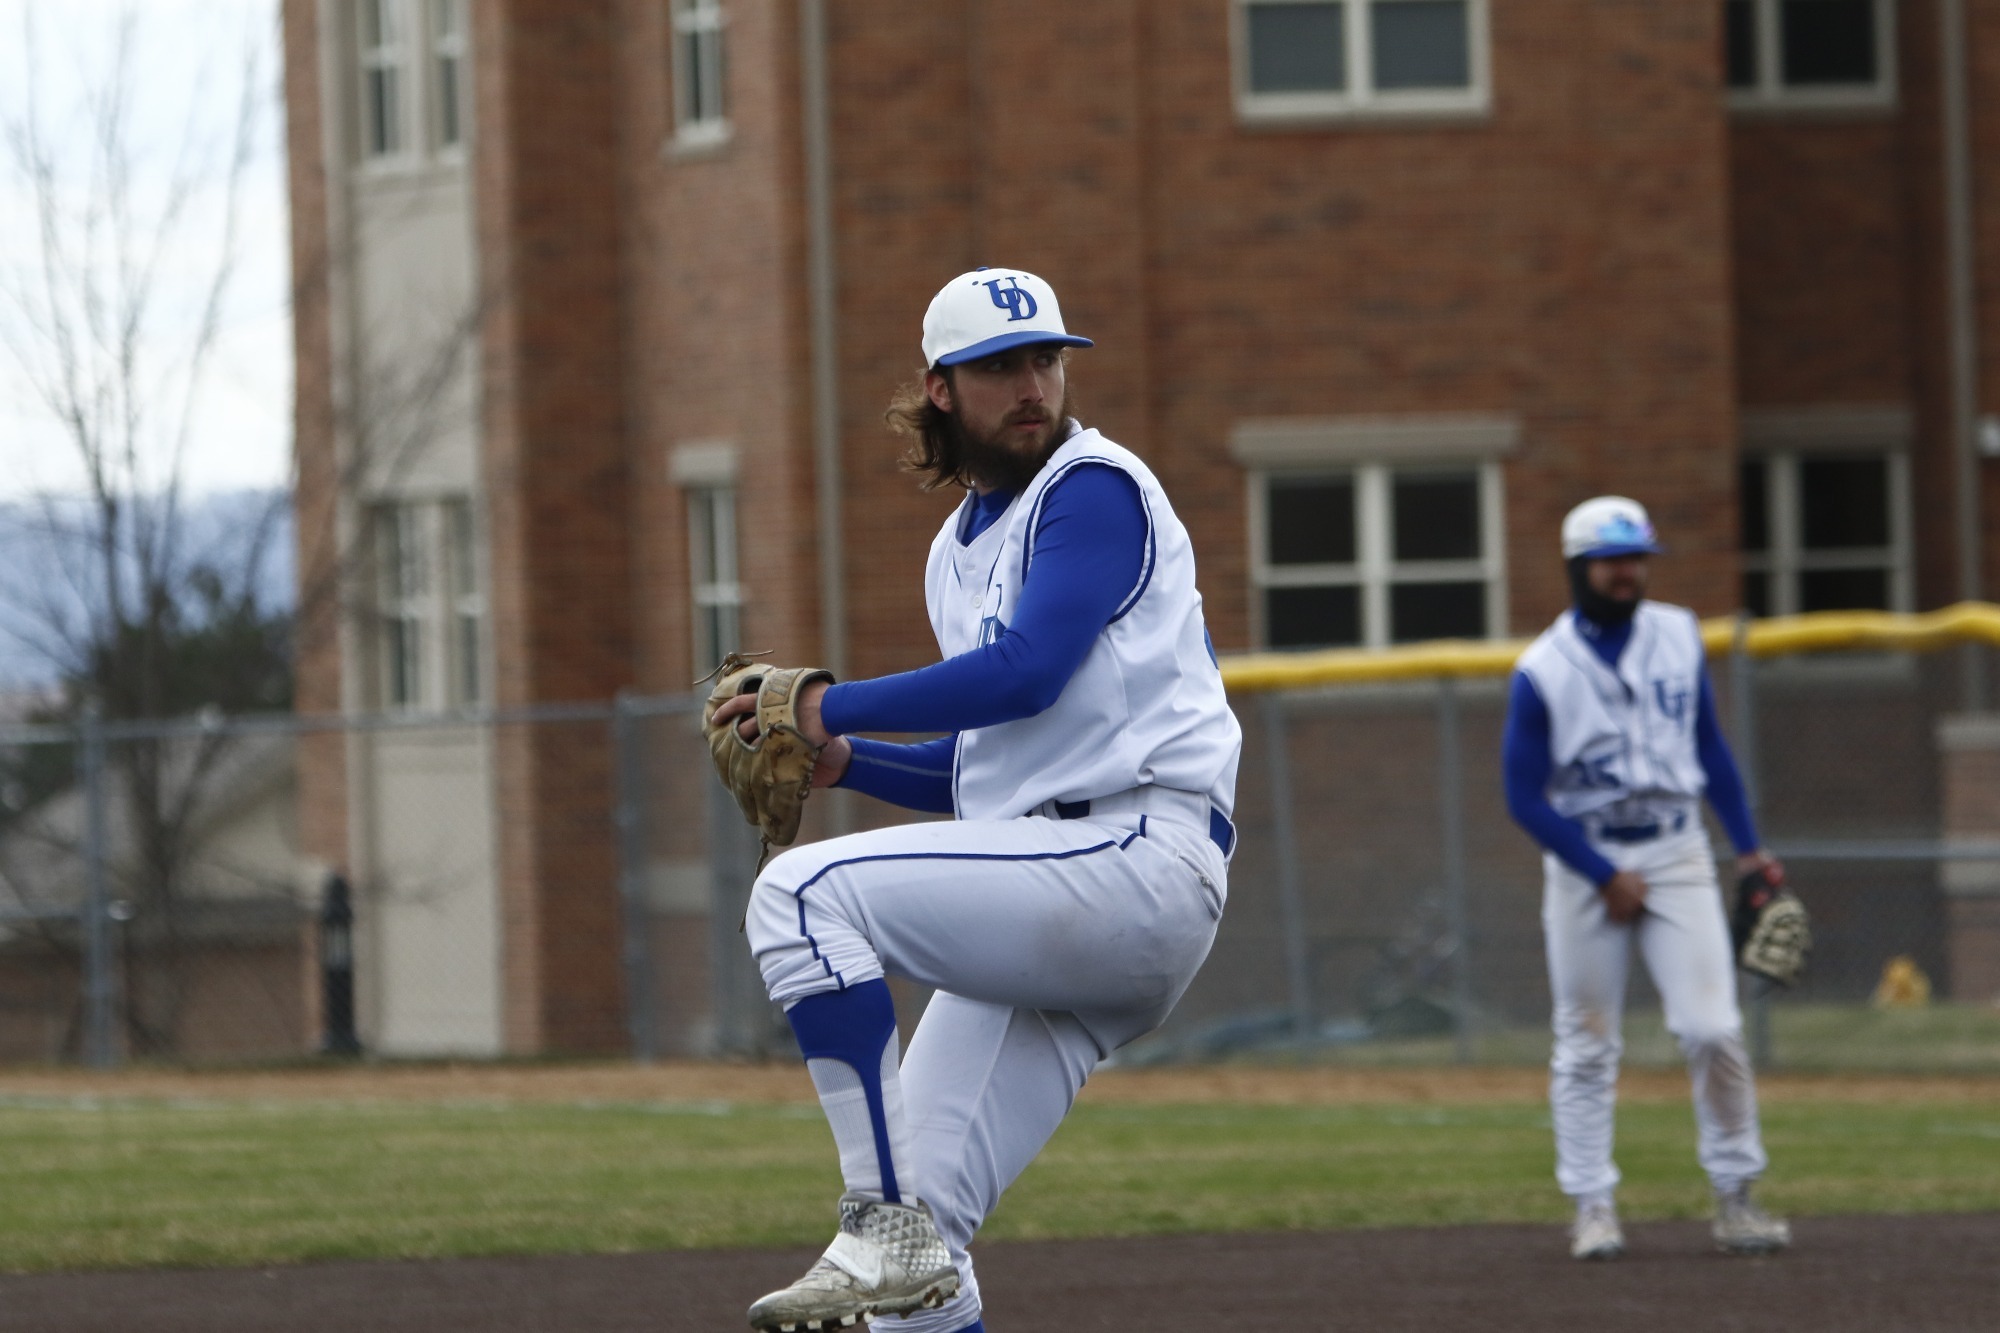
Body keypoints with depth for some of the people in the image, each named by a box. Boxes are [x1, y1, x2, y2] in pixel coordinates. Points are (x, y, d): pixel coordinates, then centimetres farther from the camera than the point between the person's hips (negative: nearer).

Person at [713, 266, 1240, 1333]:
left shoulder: (1096, 489, -4)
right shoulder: (959, 551, 23)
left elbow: (1026, 675, -17)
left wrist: (830, 708, -8)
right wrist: (840, 762, 10)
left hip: (1138, 857, -9)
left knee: (806, 892, -24)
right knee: (919, 1229, 3)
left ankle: (889, 1233, -27)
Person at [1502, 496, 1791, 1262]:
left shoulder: (1678, 638, 4)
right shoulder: (1543, 671, -9)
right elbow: (1525, 797, -9)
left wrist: (1747, 846, 6)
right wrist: (1606, 876, -12)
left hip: (1676, 853, 2)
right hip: (1584, 859, -2)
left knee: (1713, 1028, -7)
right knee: (1586, 1047, 2)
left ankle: (1735, 1198, 0)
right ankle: (1592, 1207, 8)